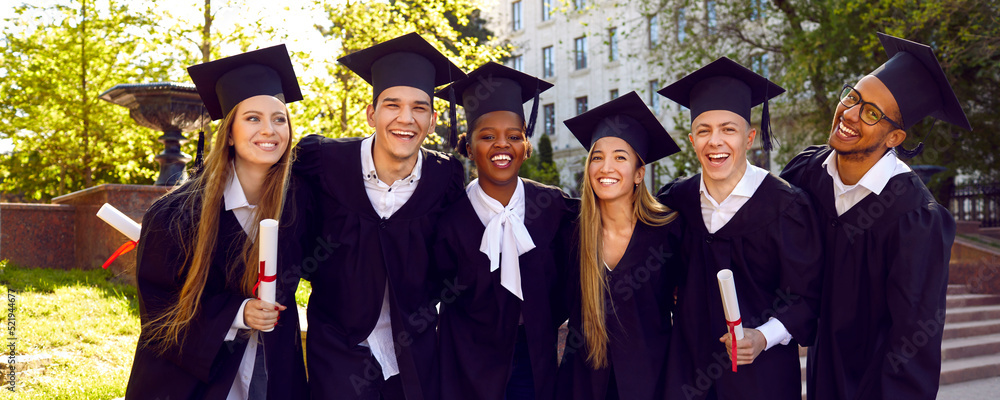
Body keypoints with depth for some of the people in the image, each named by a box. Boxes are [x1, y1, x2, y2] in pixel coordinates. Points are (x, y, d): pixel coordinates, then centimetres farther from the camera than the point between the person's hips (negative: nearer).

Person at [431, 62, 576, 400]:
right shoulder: (451, 216, -12)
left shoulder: (554, 207, -8)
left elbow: (565, 287, 2)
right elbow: (445, 296, -6)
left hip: (537, 361, 2)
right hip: (472, 365, -1)